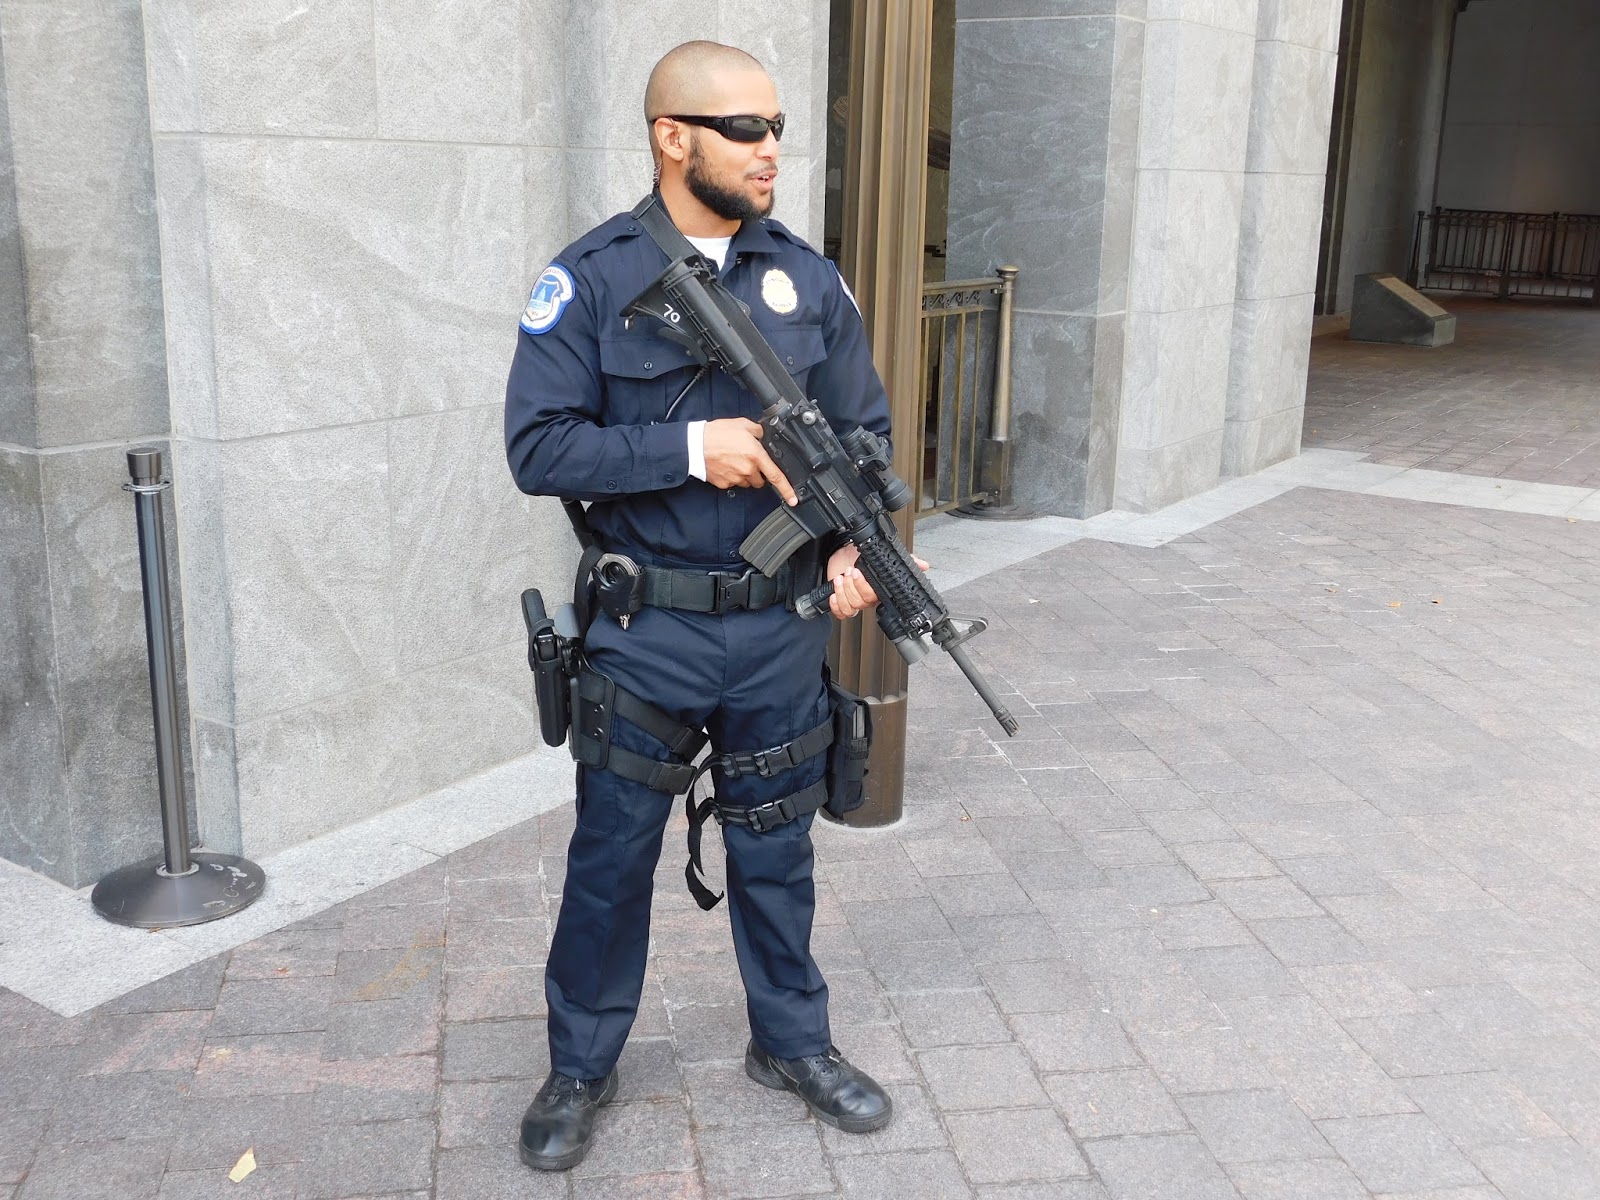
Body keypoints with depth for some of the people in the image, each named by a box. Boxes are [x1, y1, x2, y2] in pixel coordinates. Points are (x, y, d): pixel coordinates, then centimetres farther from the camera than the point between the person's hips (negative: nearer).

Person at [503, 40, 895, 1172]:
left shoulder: (808, 279, 3)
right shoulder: (590, 279, -8)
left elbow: (866, 431, 9)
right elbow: (539, 445, -13)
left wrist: (854, 541, -9)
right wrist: (692, 448, -22)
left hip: (781, 630, 3)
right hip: (645, 633, -3)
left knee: (776, 847, 18)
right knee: (611, 857, 12)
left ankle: (792, 1041, 38)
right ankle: (581, 1067, 32)